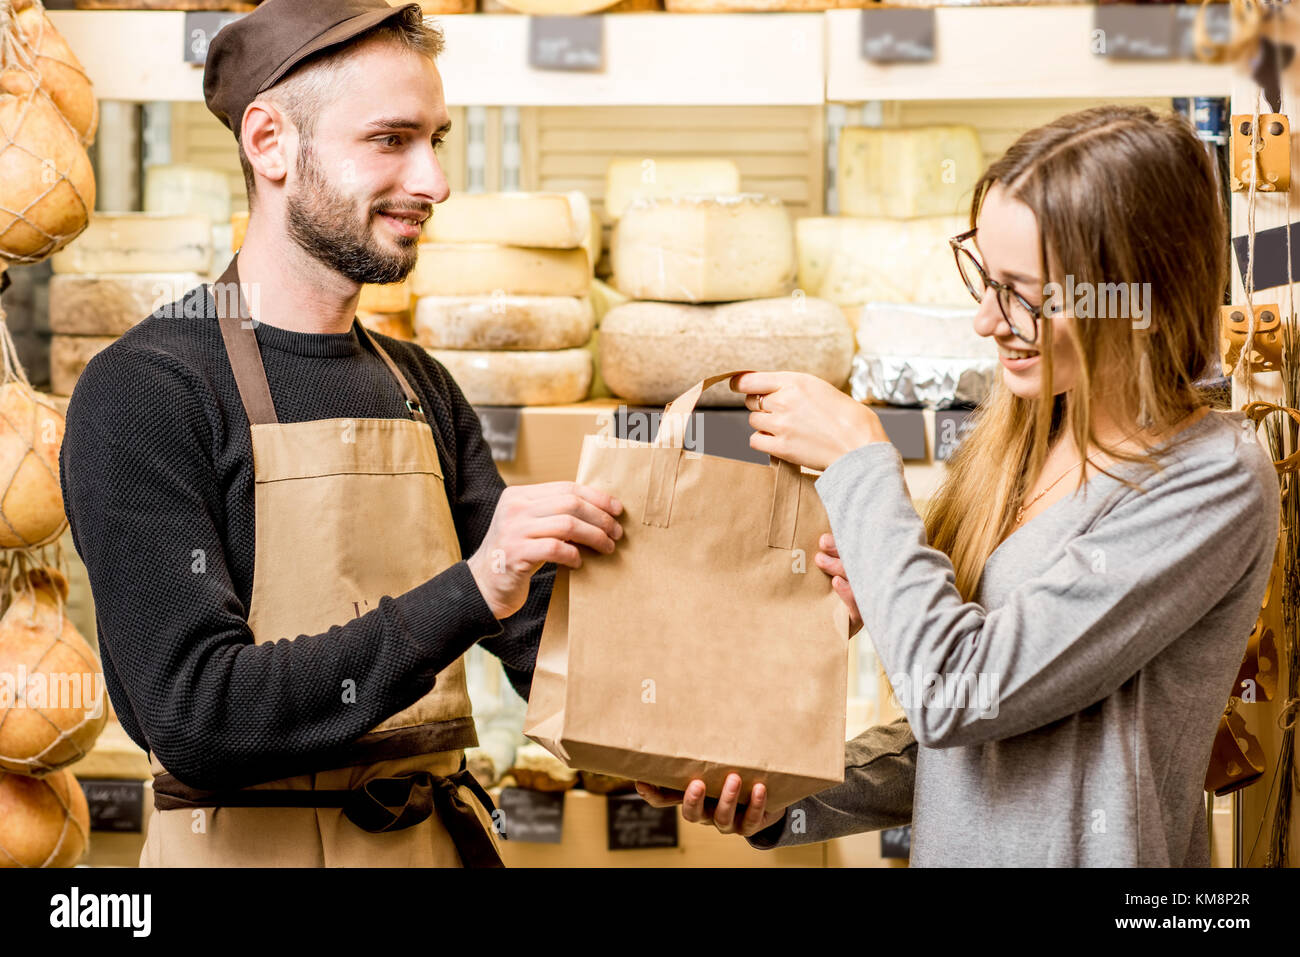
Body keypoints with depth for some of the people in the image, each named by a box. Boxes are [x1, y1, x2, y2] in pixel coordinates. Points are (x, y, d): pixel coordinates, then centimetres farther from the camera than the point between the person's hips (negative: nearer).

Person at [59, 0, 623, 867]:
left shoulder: (422, 388, 8)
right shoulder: (143, 392, -14)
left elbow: (540, 634, 5)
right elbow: (195, 718, -23)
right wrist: (465, 593, -31)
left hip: (440, 836, 7)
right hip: (248, 846, -6)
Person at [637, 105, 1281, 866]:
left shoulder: (1212, 481, -13)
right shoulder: (1019, 445, 7)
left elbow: (959, 692, -18)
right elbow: (955, 743, 12)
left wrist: (861, 463, -10)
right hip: (949, 848, 6)